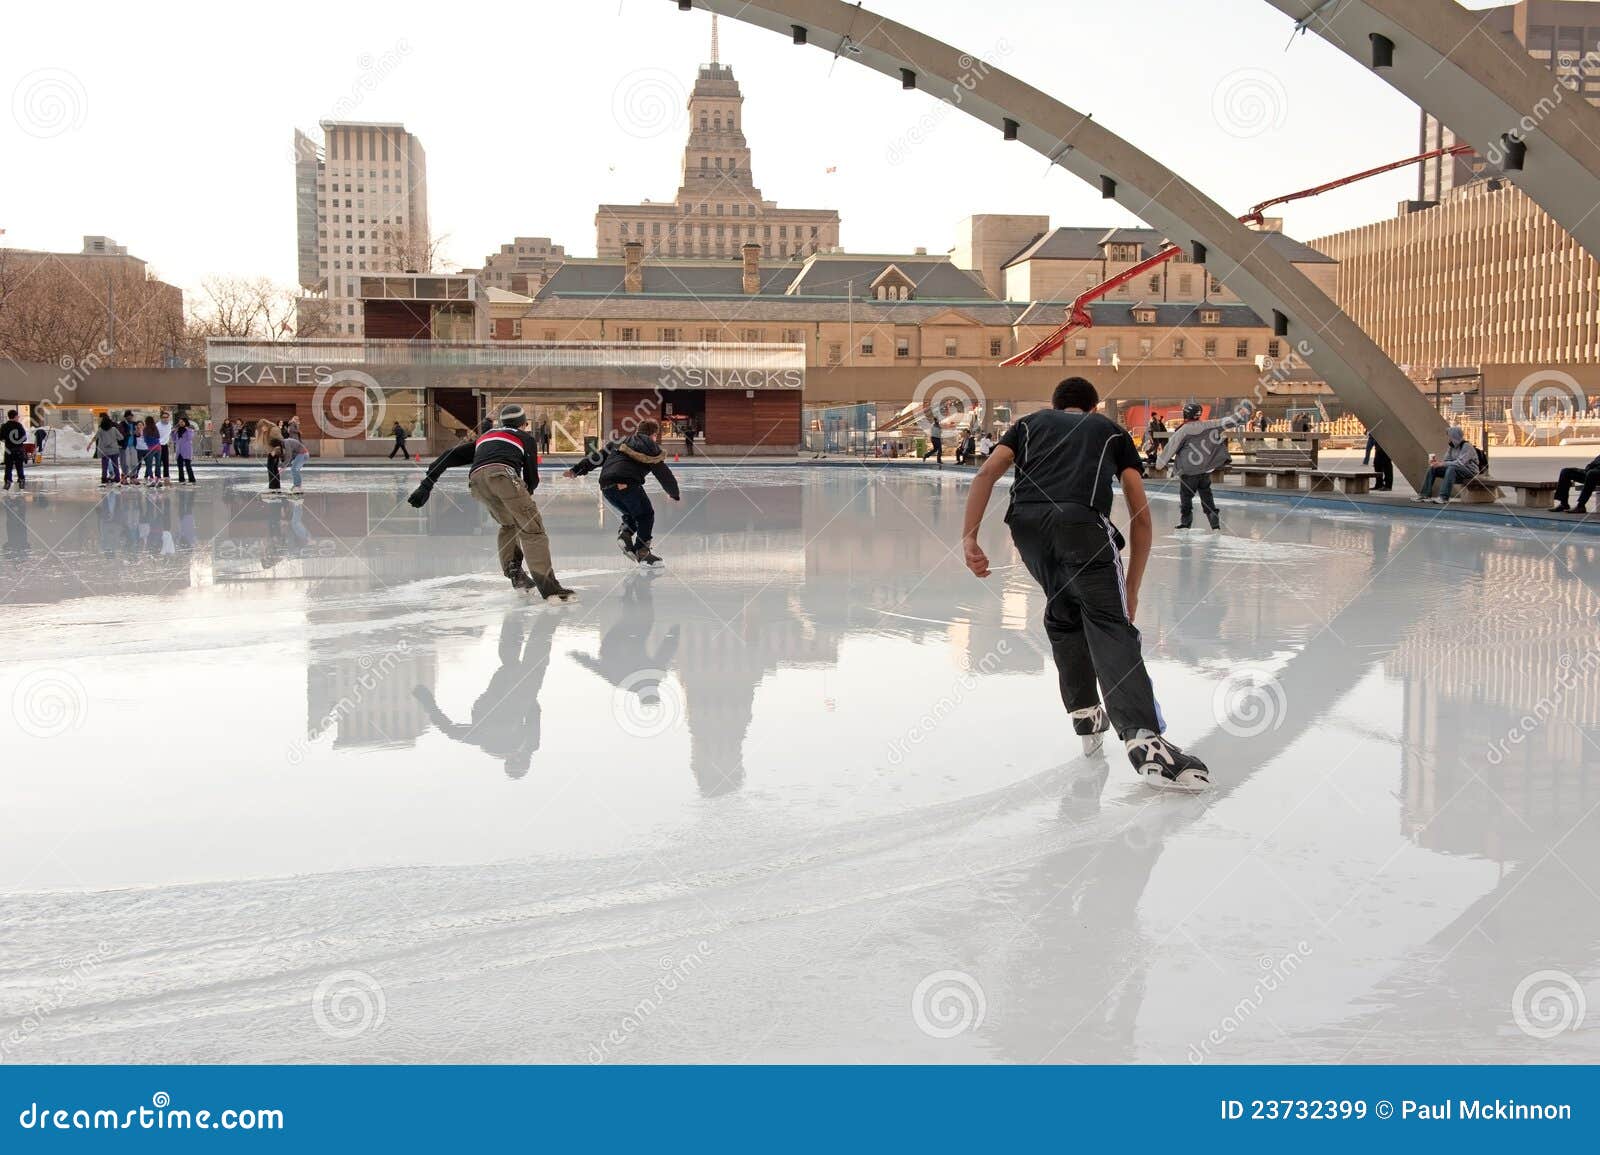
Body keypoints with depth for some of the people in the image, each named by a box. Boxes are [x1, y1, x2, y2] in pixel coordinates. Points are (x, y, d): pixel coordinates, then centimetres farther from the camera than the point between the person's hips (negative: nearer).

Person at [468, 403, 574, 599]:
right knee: (531, 528, -6)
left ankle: (513, 572, 18)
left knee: (509, 524, 29)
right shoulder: (525, 437, 25)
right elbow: (532, 477, 20)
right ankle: (548, 586, -18)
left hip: (476, 481, 5)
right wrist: (526, 492, 42)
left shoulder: (484, 436, 39)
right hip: (503, 473, -5)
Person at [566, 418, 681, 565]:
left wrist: (577, 470, 30)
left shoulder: (621, 442, 29)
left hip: (606, 487, 6)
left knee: (631, 513, 25)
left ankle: (625, 533, -2)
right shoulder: (650, 446, 14)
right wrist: (674, 493, 27)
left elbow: (599, 456, 26)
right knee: (646, 515, 10)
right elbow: (662, 472, 15)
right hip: (627, 484, -6)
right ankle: (642, 552, 4)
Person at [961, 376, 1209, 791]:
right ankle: (1143, 740, -25)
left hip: (1025, 521, 3)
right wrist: (1131, 589, 27)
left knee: (1063, 614, 25)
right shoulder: (1112, 430, 32)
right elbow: (1140, 516, 23)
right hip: (1080, 521, -2)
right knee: (1109, 626, -7)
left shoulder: (1033, 421, 35)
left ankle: (1086, 718, 27)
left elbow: (987, 473, 15)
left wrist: (969, 538, 8)